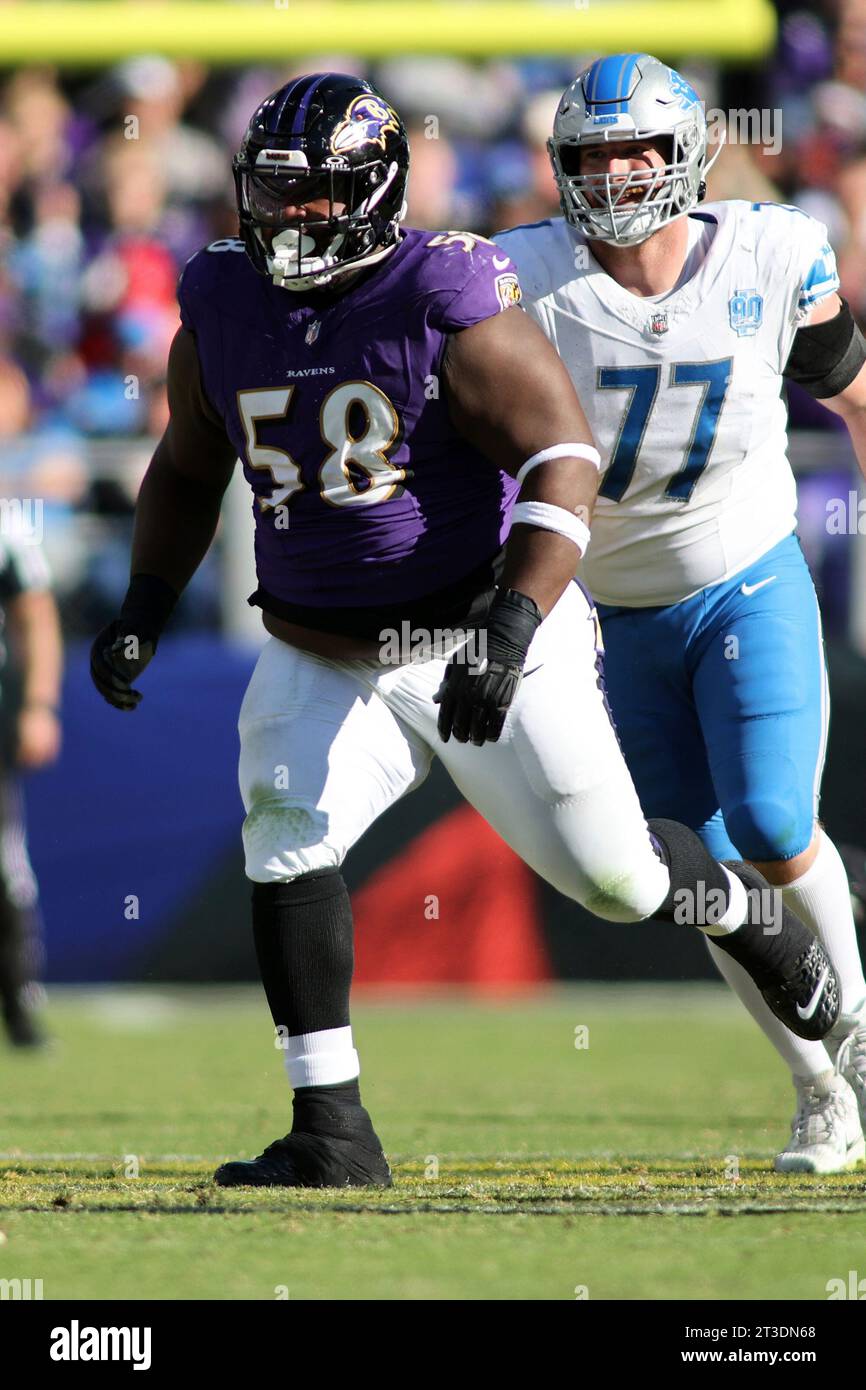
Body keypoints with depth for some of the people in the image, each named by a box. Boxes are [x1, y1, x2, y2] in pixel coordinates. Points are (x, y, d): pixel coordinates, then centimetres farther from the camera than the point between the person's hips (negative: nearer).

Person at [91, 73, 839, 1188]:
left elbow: (563, 458, -21)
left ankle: (744, 914, 39)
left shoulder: (448, 302, -18)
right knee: (287, 841, -19)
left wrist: (512, 627, -31)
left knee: (612, 873, 3)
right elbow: (186, 472, 15)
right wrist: (141, 613, 2)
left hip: (480, 634, -4)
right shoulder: (221, 311, -1)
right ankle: (330, 1133, -13)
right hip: (321, 662, 4)